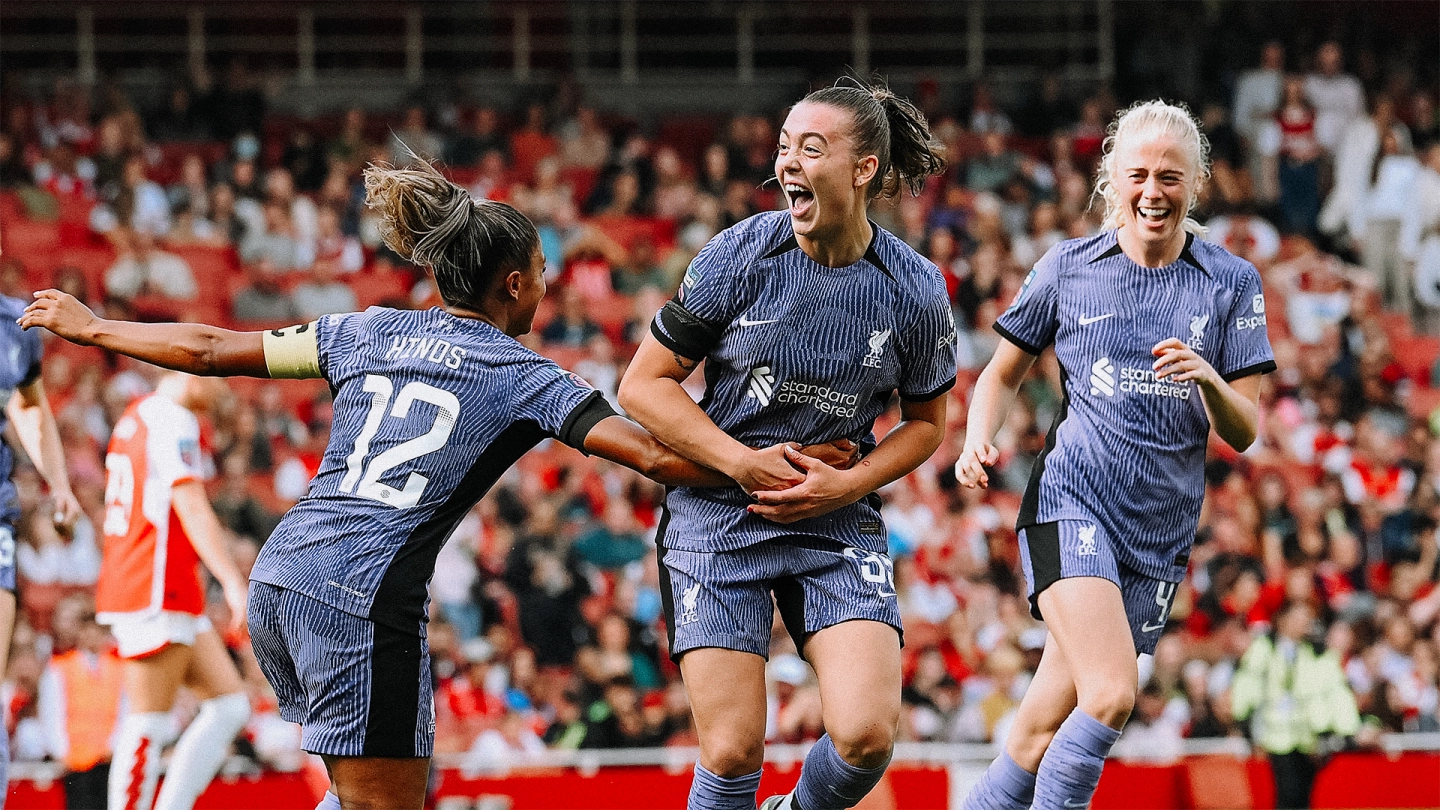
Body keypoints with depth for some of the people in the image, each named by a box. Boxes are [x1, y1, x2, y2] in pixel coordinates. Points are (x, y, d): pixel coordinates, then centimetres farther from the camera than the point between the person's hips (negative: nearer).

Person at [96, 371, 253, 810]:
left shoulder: (135, 418, 19)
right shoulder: (175, 422, -12)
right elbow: (192, 510, -22)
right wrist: (232, 581, -28)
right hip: (158, 596, -10)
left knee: (230, 706, 9)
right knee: (149, 723, -9)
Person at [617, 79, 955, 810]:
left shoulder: (914, 290, -6)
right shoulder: (740, 255, -10)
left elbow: (925, 422, 10)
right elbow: (643, 385, -3)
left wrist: (846, 484, -7)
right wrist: (746, 465, -12)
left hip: (837, 525, 1)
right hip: (718, 515, -1)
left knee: (867, 734, -15)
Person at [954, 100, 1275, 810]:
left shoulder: (1232, 284, 5)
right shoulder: (1067, 268, 3)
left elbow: (1243, 432, 4)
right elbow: (1003, 373, 16)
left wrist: (1208, 380, -17)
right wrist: (979, 439, -4)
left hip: (1163, 532, 3)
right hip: (1071, 503, -2)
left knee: (1043, 732, 3)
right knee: (1111, 694, -25)